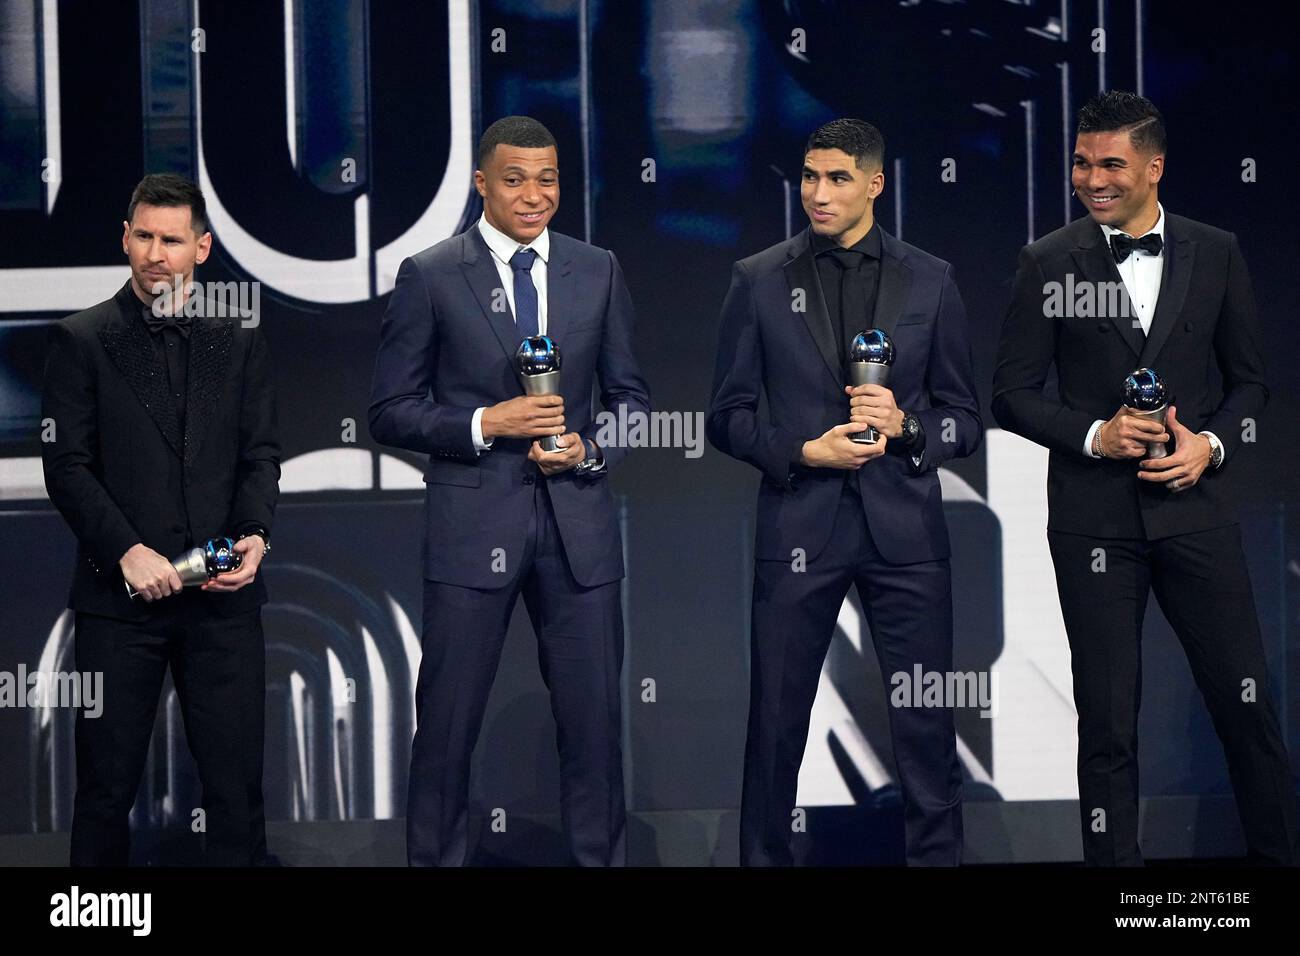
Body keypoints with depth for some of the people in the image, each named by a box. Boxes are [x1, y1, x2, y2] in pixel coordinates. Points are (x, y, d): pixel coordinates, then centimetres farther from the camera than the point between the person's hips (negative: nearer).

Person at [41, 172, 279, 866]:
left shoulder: (240, 338, 11)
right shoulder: (81, 341, 3)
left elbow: (260, 454, 10)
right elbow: (67, 467, -3)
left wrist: (254, 534, -9)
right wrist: (127, 551, -14)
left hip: (222, 596, 2)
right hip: (118, 596, -2)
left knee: (236, 781, 1)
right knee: (107, 783, 4)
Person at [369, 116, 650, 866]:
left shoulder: (598, 272, 8)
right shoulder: (430, 277, -1)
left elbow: (631, 396, 13)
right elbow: (391, 412, -1)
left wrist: (591, 449, -7)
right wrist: (485, 424, -15)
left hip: (578, 521, 2)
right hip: (473, 523, -2)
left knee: (594, 719, 6)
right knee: (448, 725, 3)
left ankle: (602, 856, 17)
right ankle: (435, 856, 16)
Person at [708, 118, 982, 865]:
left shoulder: (930, 282, 7)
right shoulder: (760, 282, 5)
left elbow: (966, 421, 10)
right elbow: (729, 416, 6)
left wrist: (905, 427, -10)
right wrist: (802, 451, -10)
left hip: (904, 524, 1)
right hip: (799, 524, 0)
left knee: (928, 724, 1)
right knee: (777, 719, 3)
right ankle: (764, 855, 14)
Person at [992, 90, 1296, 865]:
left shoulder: (1215, 253, 4)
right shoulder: (1049, 263, 0)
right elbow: (1013, 393, 1)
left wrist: (1212, 444, -8)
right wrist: (1094, 435, -13)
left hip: (1196, 505, 1)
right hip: (1095, 515, -1)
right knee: (1108, 715, 5)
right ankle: (1114, 860, 13)